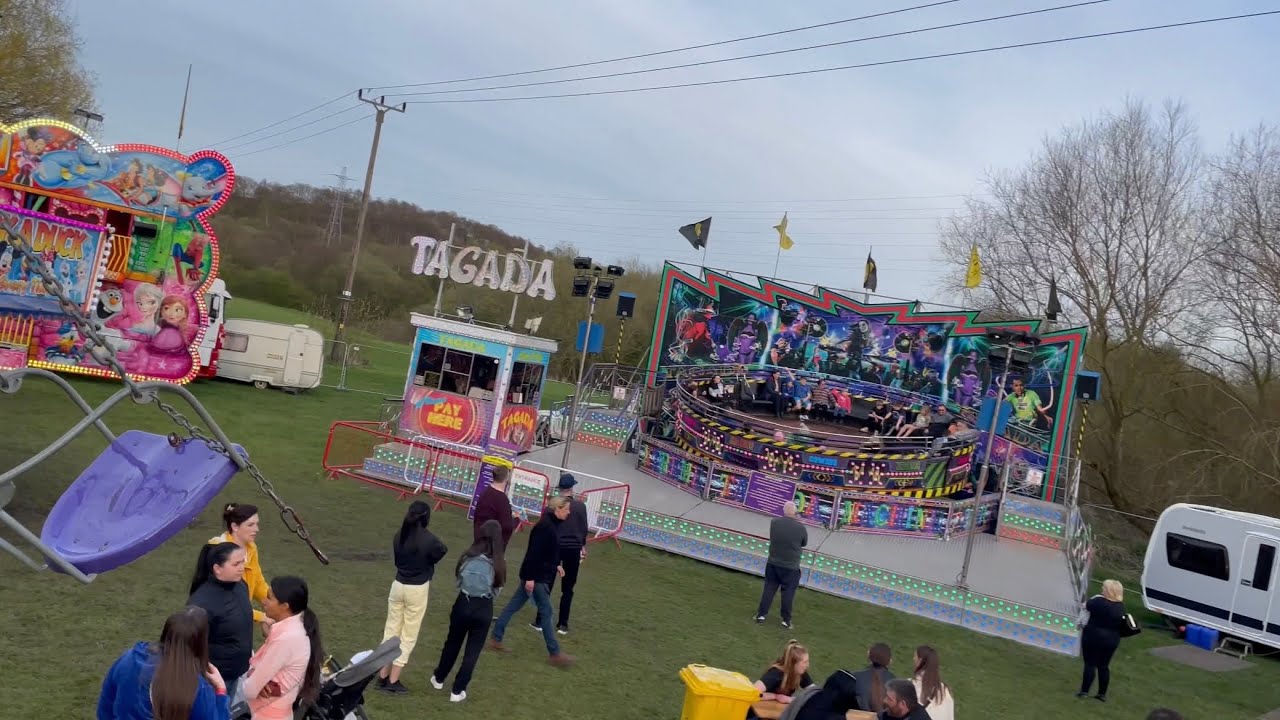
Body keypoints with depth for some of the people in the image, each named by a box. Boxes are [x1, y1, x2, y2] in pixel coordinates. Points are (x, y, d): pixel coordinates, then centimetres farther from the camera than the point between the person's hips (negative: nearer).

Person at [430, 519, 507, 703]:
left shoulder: (468, 557, -13)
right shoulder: (498, 564, -14)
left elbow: (459, 580, -1)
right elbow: (497, 590, -4)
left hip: (463, 603, 1)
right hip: (484, 609, -1)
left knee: (452, 643, 23)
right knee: (473, 650, 13)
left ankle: (439, 678, 40)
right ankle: (457, 691, 17)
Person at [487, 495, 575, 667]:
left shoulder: (552, 525, 7)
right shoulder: (544, 526, -23)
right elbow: (533, 552, -25)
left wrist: (556, 565, 17)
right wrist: (530, 577, -24)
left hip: (539, 575, 10)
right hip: (536, 576, -10)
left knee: (513, 606, 15)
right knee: (545, 612, -1)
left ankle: (496, 639, 23)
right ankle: (554, 654, 7)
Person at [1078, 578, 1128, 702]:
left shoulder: (1099, 601, -19)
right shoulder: (1121, 606, -1)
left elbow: (1086, 605, -1)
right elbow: (1122, 624, 11)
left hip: (1093, 637, -5)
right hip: (1111, 640, 5)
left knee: (1090, 664, 2)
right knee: (1104, 666, 14)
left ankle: (1084, 691, 3)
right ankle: (1102, 694, 19)